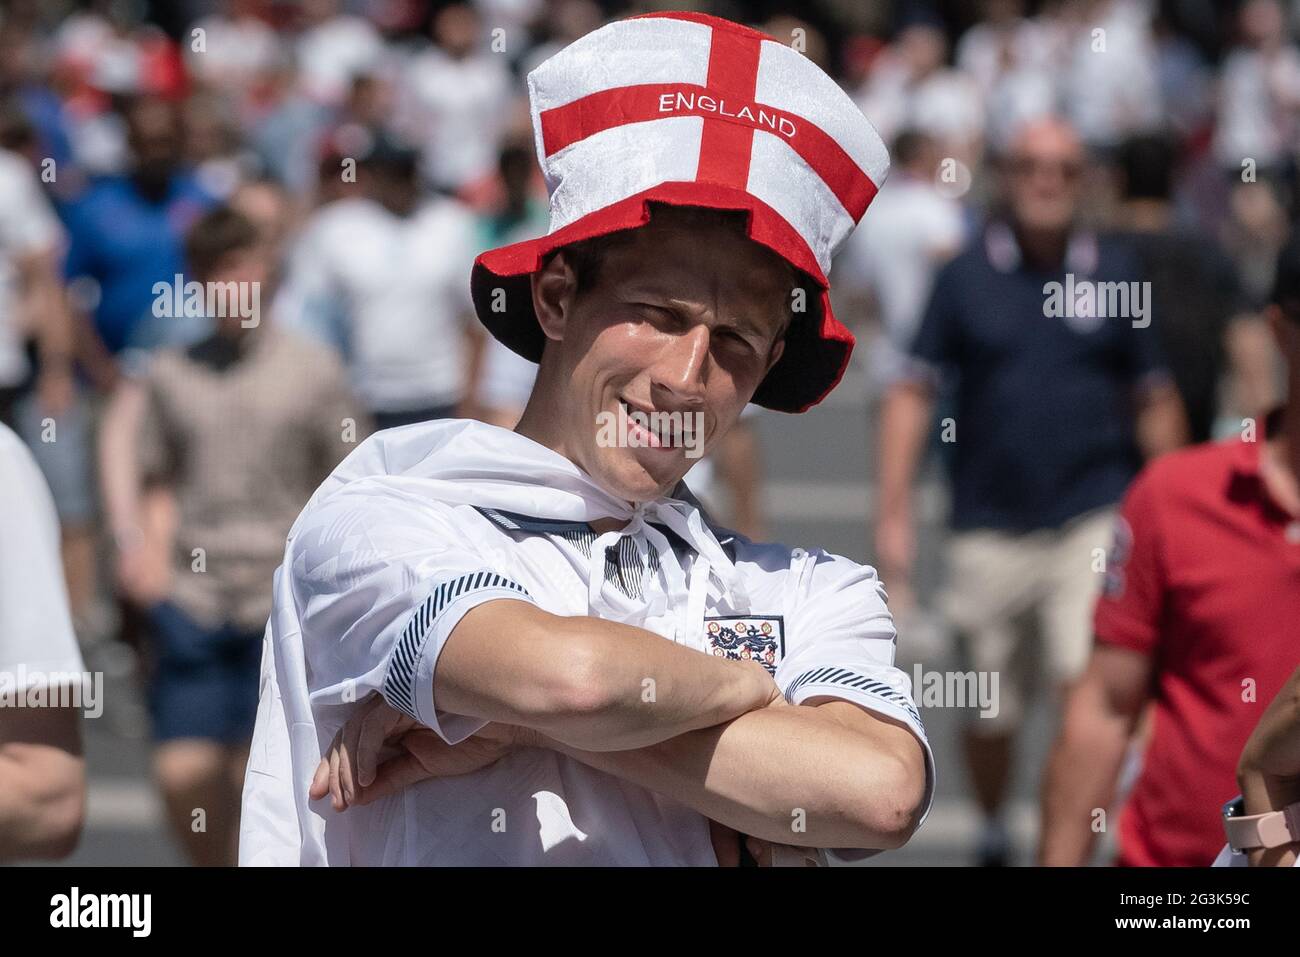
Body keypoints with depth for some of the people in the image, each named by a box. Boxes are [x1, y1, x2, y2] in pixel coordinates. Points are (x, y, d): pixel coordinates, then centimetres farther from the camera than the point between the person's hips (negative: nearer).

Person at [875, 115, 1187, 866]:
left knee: (1087, 684, -19)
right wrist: (894, 515, -2)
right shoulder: (966, 277, 3)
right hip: (990, 530, 1)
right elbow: (914, 394, 5)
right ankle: (993, 836, 35)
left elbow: (1155, 403, 11)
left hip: (1093, 520, -1)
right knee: (991, 712, 10)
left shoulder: (1116, 275, 4)